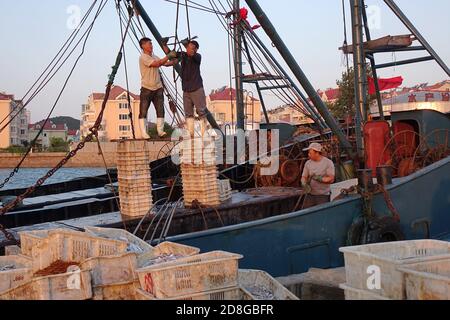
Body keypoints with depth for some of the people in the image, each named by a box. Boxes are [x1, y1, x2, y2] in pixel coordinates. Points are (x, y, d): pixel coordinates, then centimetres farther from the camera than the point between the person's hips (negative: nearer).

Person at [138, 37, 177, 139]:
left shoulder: (154, 56, 15)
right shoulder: (143, 57, -10)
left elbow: (166, 64, 10)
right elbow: (157, 64, -20)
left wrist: (175, 59, -6)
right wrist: (168, 56, -17)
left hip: (158, 88, 7)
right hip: (147, 89, -7)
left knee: (160, 110, 2)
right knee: (143, 111, -4)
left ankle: (160, 131, 6)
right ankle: (142, 133, -3)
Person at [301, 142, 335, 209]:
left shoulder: (328, 163, -6)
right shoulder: (308, 163, 7)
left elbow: (331, 179, -11)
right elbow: (304, 177, 7)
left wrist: (319, 178, -25)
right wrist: (304, 184, -14)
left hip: (323, 196, -4)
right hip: (310, 195, 4)